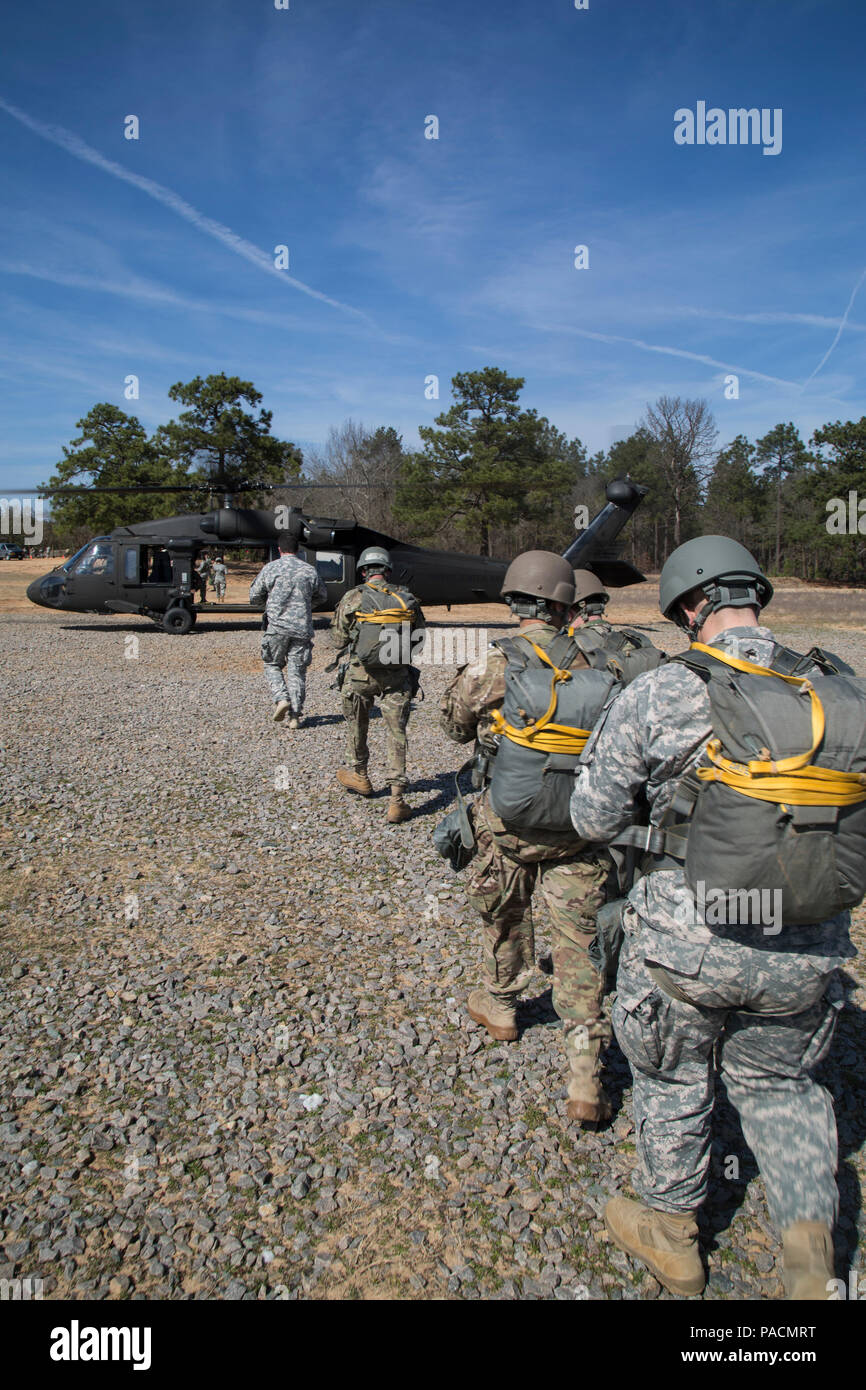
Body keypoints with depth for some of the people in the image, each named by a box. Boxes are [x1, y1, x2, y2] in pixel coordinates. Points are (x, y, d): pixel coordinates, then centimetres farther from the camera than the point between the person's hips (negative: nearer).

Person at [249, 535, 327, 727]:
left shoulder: (270, 569, -2)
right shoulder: (310, 570, 3)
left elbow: (254, 597, 6)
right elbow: (322, 596, 17)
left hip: (277, 627, -1)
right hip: (302, 628, 2)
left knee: (272, 665, 17)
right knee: (297, 670, 6)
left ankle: (281, 698, -5)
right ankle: (295, 716, 4)